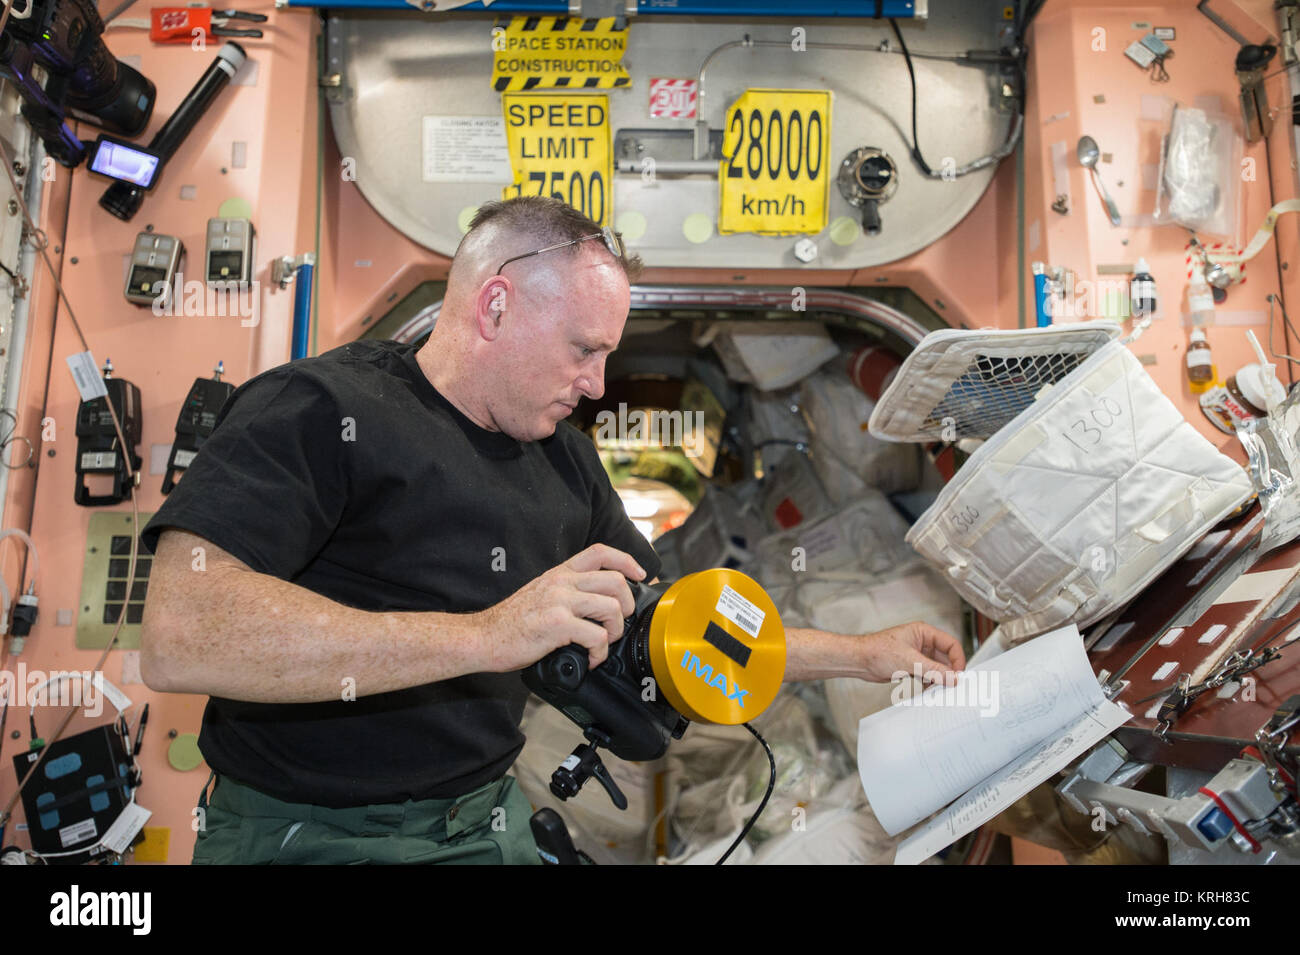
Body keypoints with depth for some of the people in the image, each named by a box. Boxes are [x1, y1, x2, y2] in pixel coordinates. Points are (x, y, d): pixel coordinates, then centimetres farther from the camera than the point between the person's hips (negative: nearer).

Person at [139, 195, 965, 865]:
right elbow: (179, 636, -30)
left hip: (490, 821, 6)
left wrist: (862, 655, 7)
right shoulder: (321, 411, -17)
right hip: (303, 834, -6)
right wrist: (486, 636, -35)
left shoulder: (564, 456, 5)